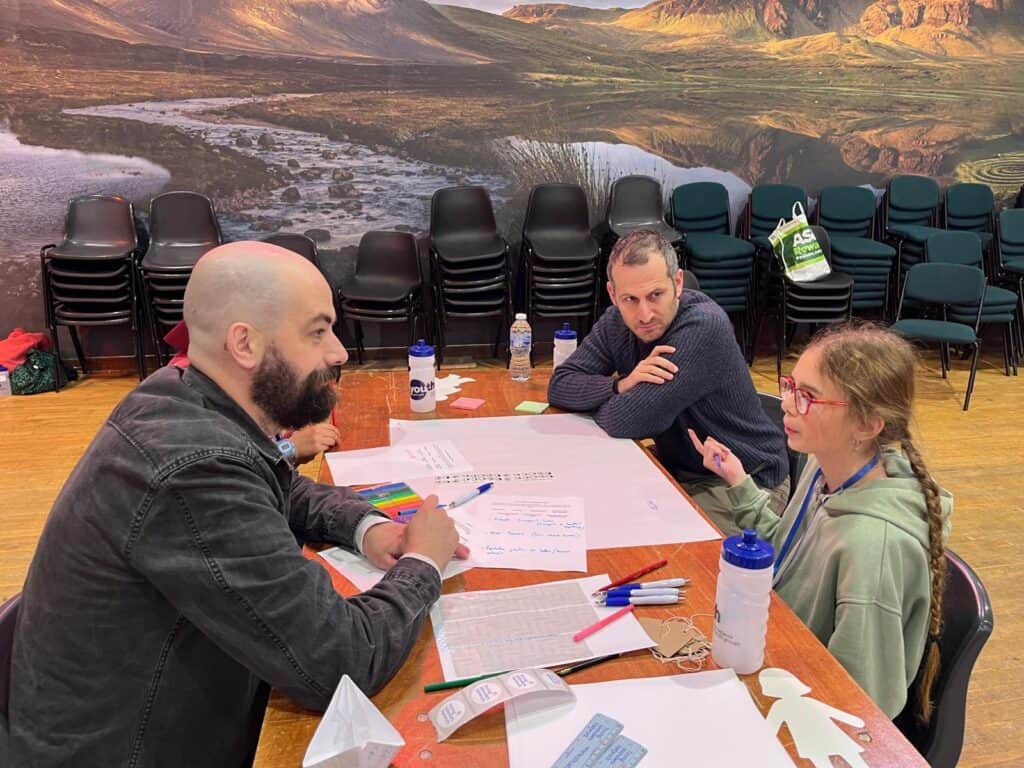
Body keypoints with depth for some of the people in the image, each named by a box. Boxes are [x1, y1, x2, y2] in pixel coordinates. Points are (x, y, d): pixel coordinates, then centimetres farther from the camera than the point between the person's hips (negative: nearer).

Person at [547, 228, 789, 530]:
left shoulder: (705, 327, -27)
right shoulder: (617, 321, -4)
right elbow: (559, 386, -6)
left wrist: (598, 399, -7)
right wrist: (621, 384, -22)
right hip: (676, 468, 6)